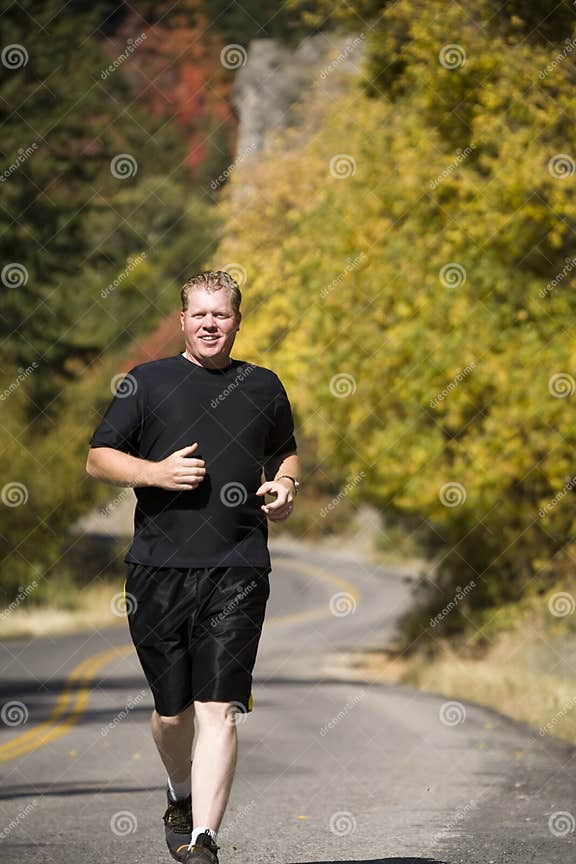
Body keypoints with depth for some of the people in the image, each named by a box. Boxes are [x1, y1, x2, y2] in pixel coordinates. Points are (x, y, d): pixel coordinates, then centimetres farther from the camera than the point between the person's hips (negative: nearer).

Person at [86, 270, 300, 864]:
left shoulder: (264, 387, 13)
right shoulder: (146, 382, 7)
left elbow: (286, 453, 29)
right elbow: (97, 459, 7)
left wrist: (284, 487, 6)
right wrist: (155, 472, -10)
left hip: (236, 570, 0)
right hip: (157, 569, 0)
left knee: (218, 708, -12)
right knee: (172, 709, 9)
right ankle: (181, 794, 39)